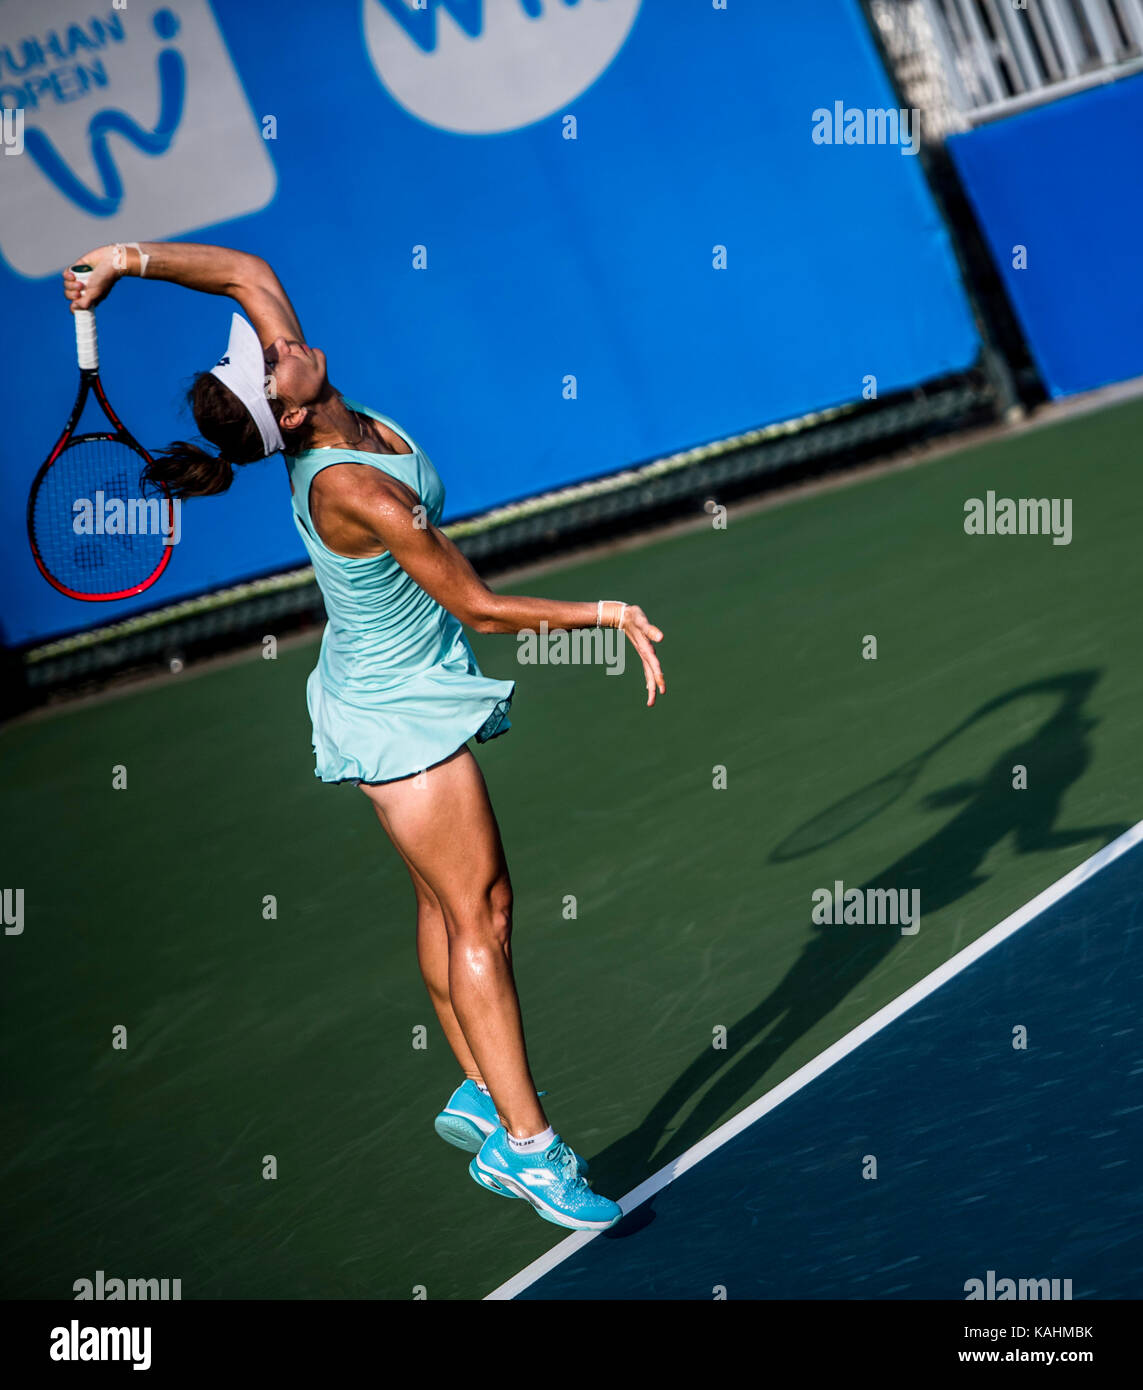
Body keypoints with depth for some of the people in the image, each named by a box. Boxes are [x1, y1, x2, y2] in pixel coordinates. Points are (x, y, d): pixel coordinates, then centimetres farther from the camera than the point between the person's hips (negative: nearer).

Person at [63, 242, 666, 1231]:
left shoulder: (325, 421, -8)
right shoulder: (357, 490, -30)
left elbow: (250, 274, 3)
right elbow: (480, 607, -24)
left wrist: (128, 257, -2)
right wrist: (608, 613, -18)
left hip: (406, 696, 9)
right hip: (403, 717, -9)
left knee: (462, 904, 14)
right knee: (477, 917, -5)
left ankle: (482, 1095, 24)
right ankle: (528, 1150, -2)